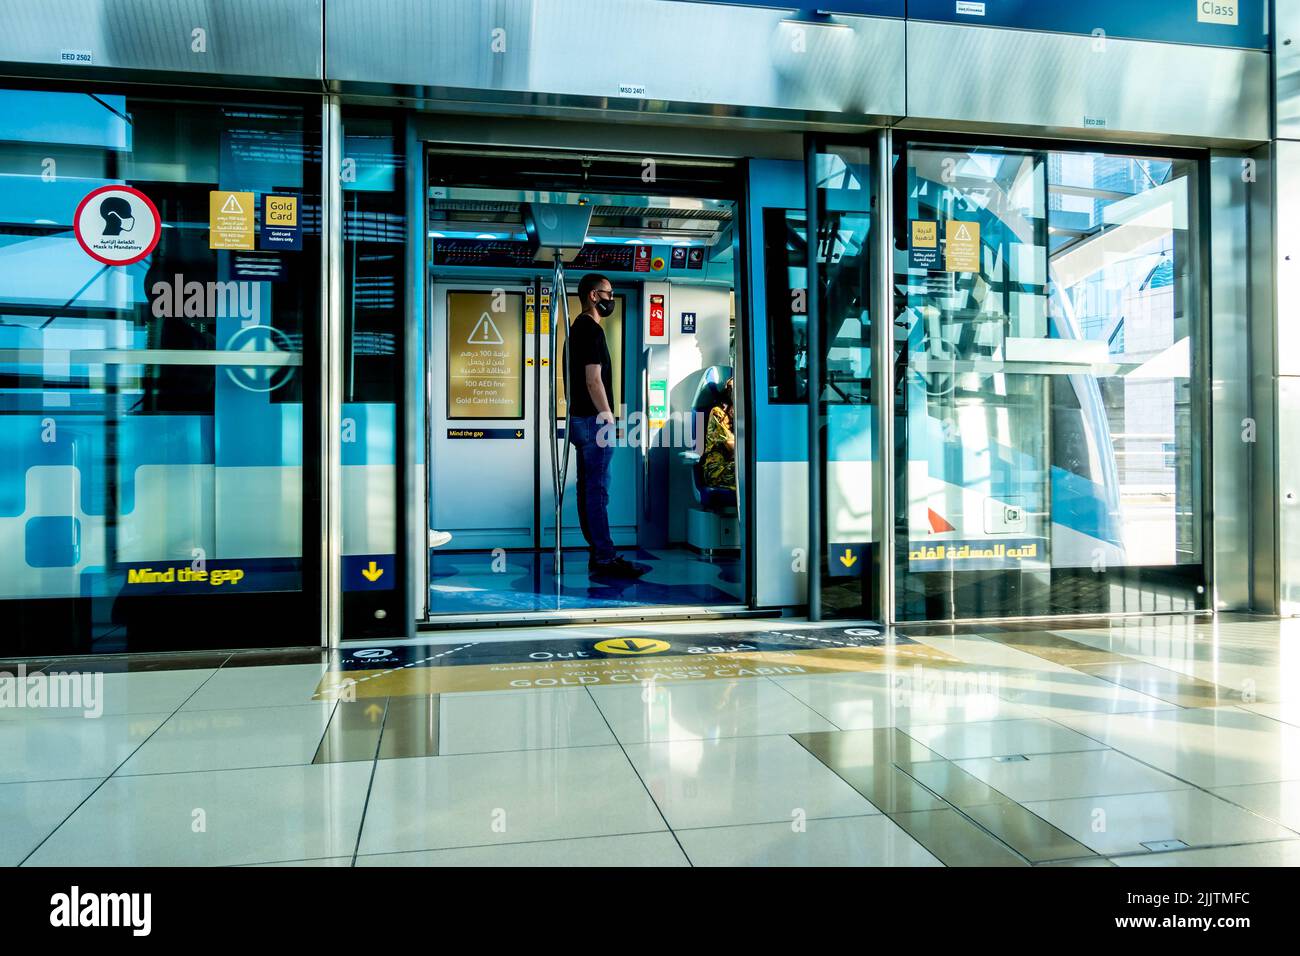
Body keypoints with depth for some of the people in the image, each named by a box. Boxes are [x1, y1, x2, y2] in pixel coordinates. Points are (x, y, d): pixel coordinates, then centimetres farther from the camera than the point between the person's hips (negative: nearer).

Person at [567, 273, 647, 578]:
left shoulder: (577, 328, 18)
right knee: (597, 490, -10)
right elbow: (594, 381, -20)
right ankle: (605, 559, -8)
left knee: (588, 489, 10)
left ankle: (598, 553, 16)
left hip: (579, 417, 10)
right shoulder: (593, 330, -12)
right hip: (594, 419, -10)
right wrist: (608, 419, -17)